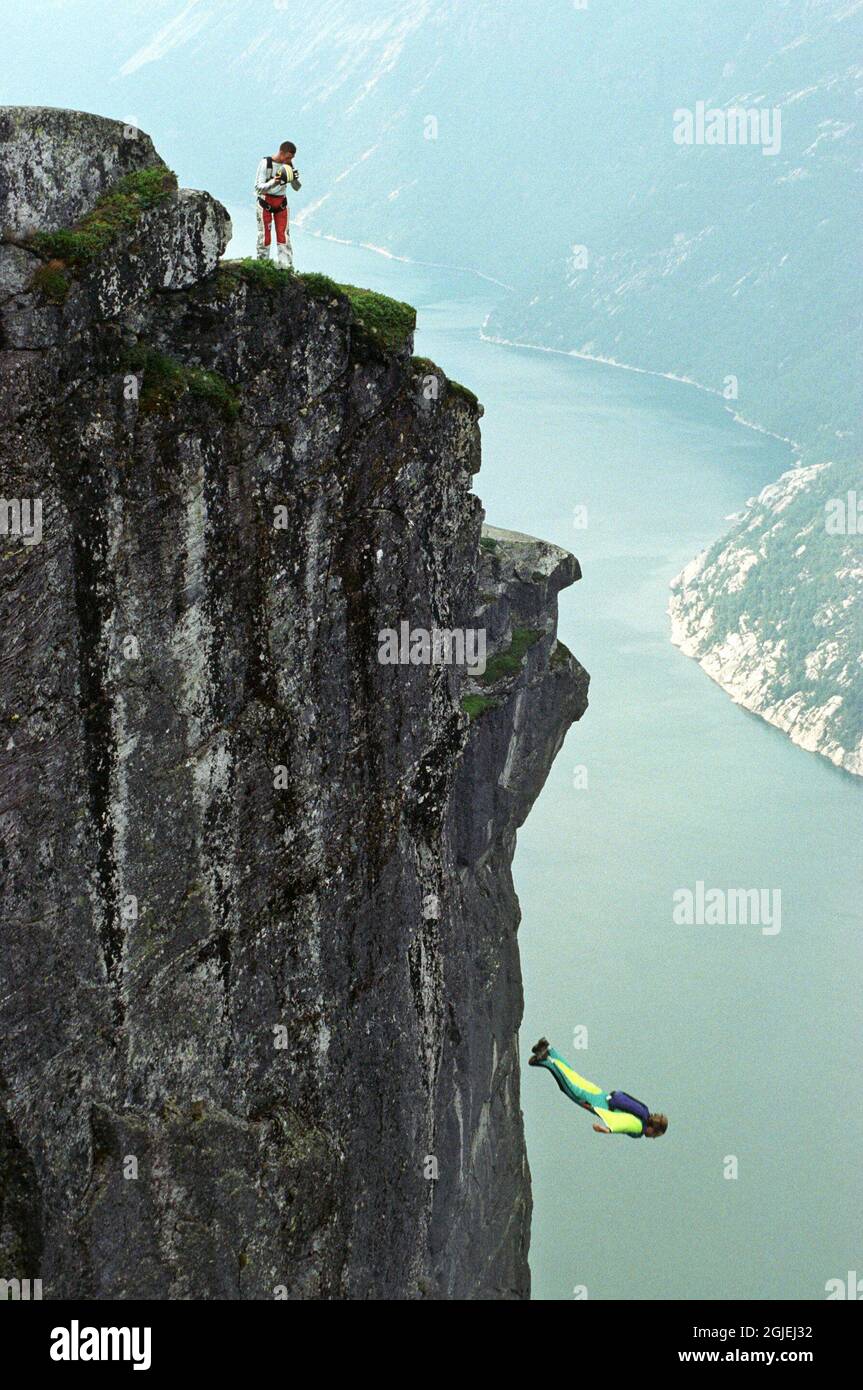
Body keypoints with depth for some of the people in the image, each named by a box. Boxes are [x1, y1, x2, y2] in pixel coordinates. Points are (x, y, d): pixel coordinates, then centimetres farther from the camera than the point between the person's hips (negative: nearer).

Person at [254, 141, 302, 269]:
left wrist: (295, 179, -24)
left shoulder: (288, 165, -4)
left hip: (281, 203, 4)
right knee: (264, 237, -1)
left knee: (283, 236, -2)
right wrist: (274, 182, -41)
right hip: (265, 202, -4)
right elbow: (258, 188, -23)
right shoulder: (265, 163, -19)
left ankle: (286, 267, -3)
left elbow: (297, 187, -1)